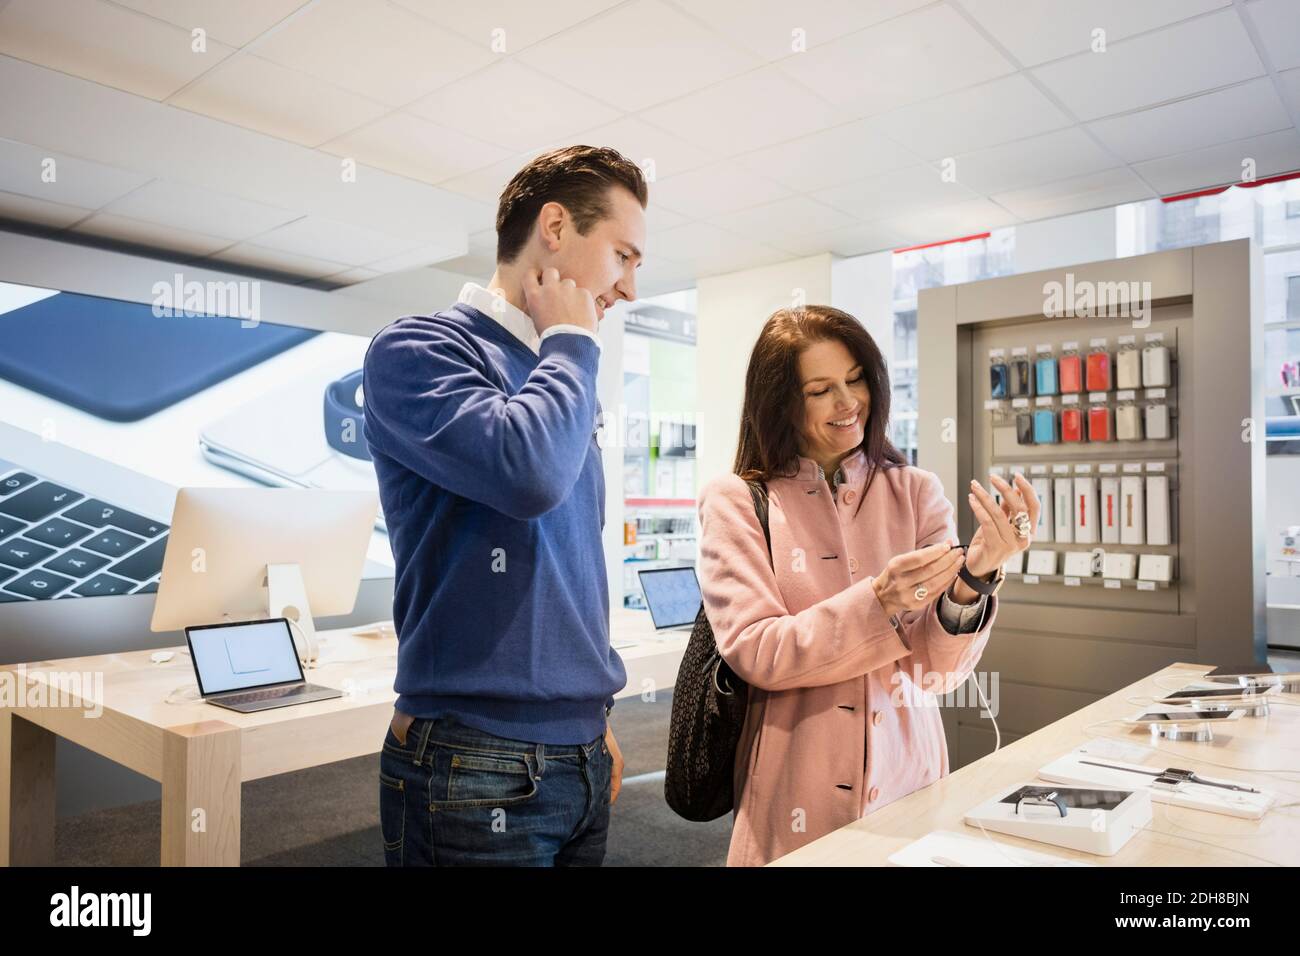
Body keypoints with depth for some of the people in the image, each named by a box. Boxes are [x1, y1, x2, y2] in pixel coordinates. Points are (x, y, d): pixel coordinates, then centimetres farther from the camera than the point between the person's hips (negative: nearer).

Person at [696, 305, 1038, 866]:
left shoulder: (916, 492, 0)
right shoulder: (734, 501, -7)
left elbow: (939, 673, -4)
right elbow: (754, 653, -14)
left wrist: (973, 578, -22)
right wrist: (877, 603, -25)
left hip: (907, 777, 3)